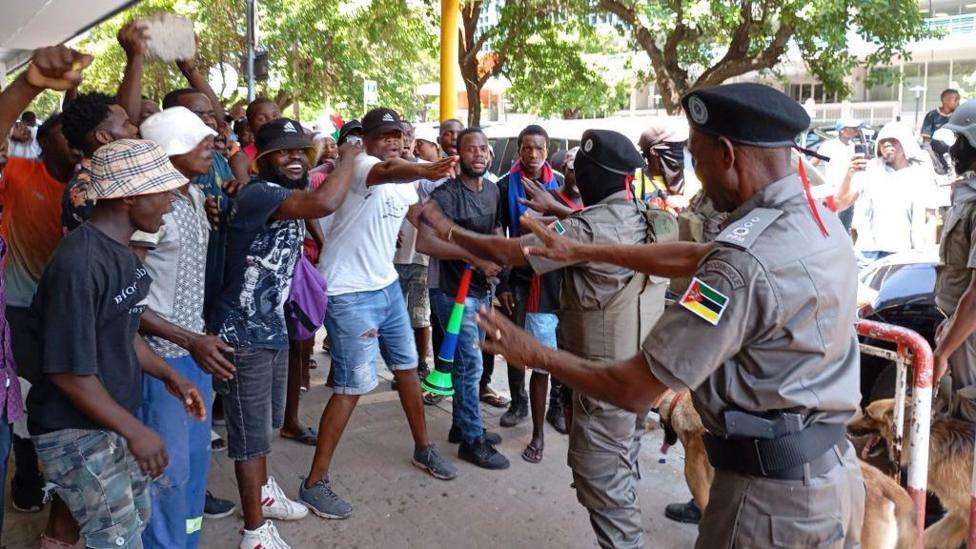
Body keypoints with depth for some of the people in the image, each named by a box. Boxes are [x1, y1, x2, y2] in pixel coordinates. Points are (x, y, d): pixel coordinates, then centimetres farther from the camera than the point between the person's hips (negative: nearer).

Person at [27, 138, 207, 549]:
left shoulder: (123, 251, 2)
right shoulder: (78, 264, -27)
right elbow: (69, 372, -24)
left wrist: (169, 376, 8)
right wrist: (135, 431, -20)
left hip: (115, 422, 9)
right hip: (77, 432, -9)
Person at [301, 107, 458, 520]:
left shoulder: (403, 183, 8)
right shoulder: (356, 164, -19)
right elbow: (389, 172, -43)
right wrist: (426, 171, -62)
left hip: (387, 286, 8)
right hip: (349, 295, -8)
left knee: (407, 367, 17)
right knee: (353, 386, -6)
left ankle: (423, 449, 37)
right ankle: (315, 482, 7)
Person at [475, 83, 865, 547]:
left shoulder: (745, 262, -27)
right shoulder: (816, 218, 2)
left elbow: (636, 390, -21)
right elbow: (692, 259, 14)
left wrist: (535, 354, -7)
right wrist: (583, 252, 18)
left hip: (772, 495, -8)